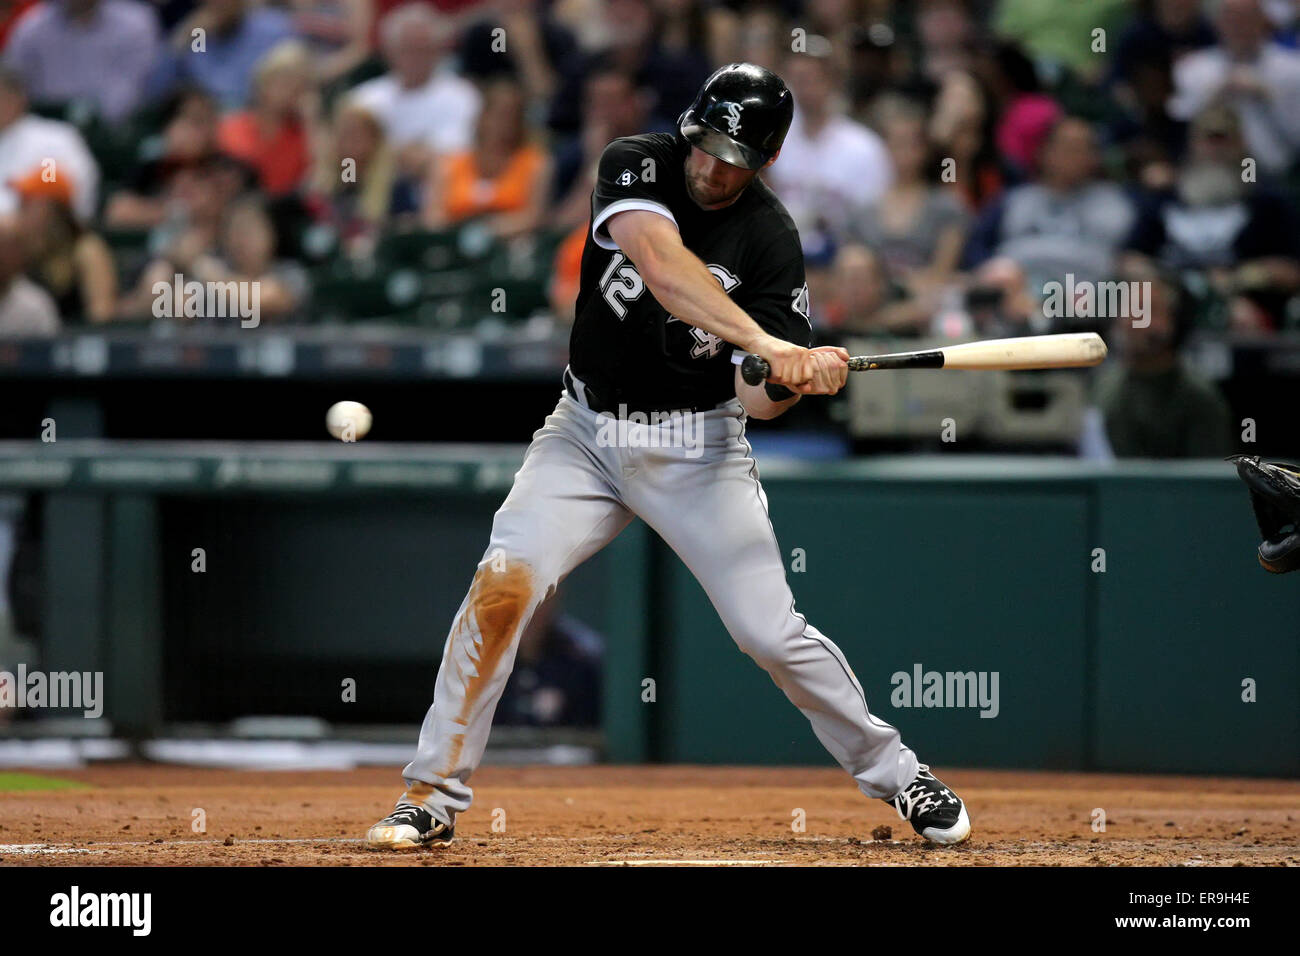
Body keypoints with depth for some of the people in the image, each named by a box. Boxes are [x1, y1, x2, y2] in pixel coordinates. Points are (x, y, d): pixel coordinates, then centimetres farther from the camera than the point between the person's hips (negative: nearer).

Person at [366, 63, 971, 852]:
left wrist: (795, 380, -38)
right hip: (586, 432, 1)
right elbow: (660, 262, -34)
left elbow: (759, 399, -14)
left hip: (697, 446, -1)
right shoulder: (636, 167, -12)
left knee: (772, 633, -5)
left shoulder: (769, 239, -11)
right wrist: (767, 342, -44)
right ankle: (434, 799, -9)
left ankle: (894, 772, 18)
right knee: (504, 584, -18)